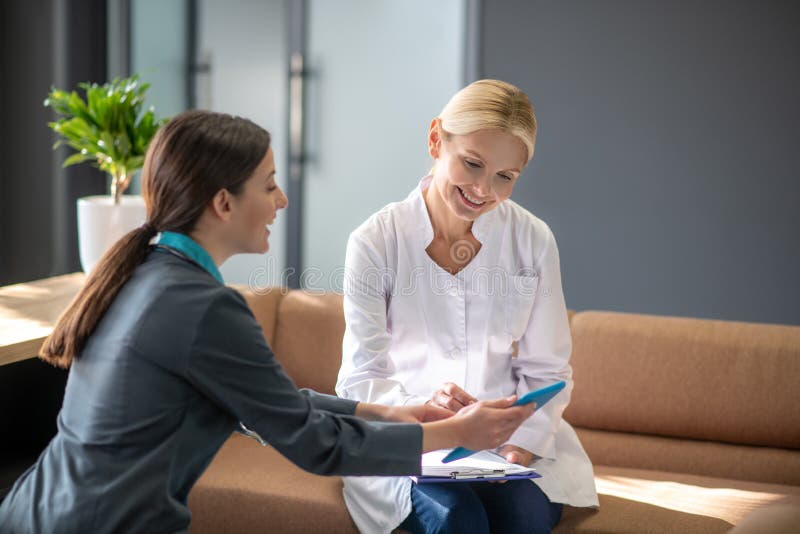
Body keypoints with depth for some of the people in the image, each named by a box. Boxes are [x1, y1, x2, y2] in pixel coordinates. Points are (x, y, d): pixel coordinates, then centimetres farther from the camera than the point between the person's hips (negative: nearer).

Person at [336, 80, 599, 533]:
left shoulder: (533, 241, 0)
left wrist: (522, 440, -14)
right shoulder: (376, 241, -6)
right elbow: (359, 380, -10)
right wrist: (423, 407, -30)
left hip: (513, 441, 2)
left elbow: (546, 372, 4)